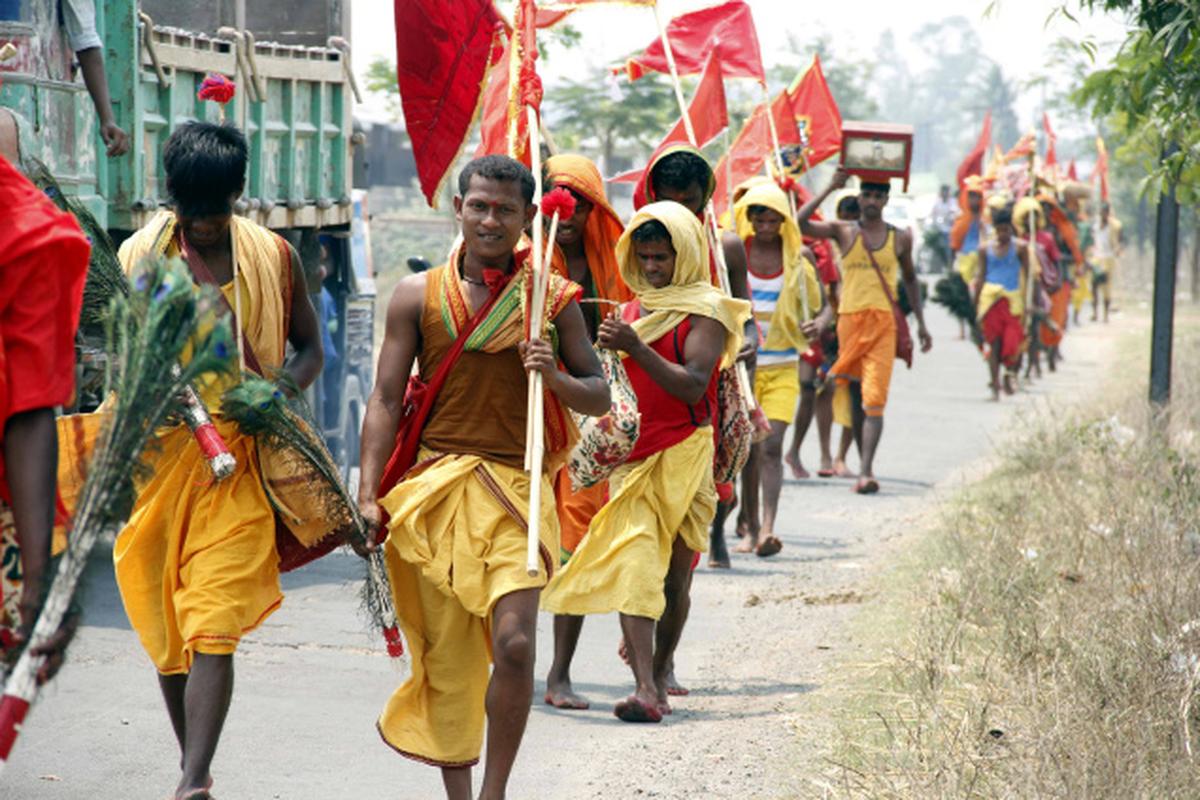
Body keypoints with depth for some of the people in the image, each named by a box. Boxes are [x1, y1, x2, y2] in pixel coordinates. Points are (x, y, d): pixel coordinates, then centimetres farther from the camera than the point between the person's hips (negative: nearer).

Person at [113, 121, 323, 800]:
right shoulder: (141, 254, 6)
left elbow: (310, 348, 13)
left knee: (212, 627, -14)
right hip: (158, 456, 2)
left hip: (240, 463, -2)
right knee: (164, 629, 8)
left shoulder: (273, 256, 5)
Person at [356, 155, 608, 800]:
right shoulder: (418, 295, 5)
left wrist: (554, 377, -13)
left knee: (513, 644, -14)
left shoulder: (552, 298, 5)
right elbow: (386, 399, 4)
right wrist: (368, 495, -4)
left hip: (516, 487, -1)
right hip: (434, 487, 1)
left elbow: (599, 397, 9)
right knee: (445, 655, 4)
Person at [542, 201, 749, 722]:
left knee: (674, 574, 5)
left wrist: (636, 348, -25)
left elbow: (693, 386, -16)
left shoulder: (705, 309, -2)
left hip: (683, 454, -4)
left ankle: (659, 674, 23)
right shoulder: (631, 311, 17)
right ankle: (645, 688, -22)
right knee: (633, 566, -13)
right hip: (631, 452, 4)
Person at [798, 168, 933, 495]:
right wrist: (830, 188, -10)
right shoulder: (843, 232, 5)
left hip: (883, 323, -1)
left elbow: (910, 279, 23)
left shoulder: (900, 238, 9)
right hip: (849, 319, 1)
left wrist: (921, 323, 21)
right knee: (856, 398, 10)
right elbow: (800, 224, -9)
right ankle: (865, 466, 21)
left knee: (874, 399, -14)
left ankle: (866, 471, -22)